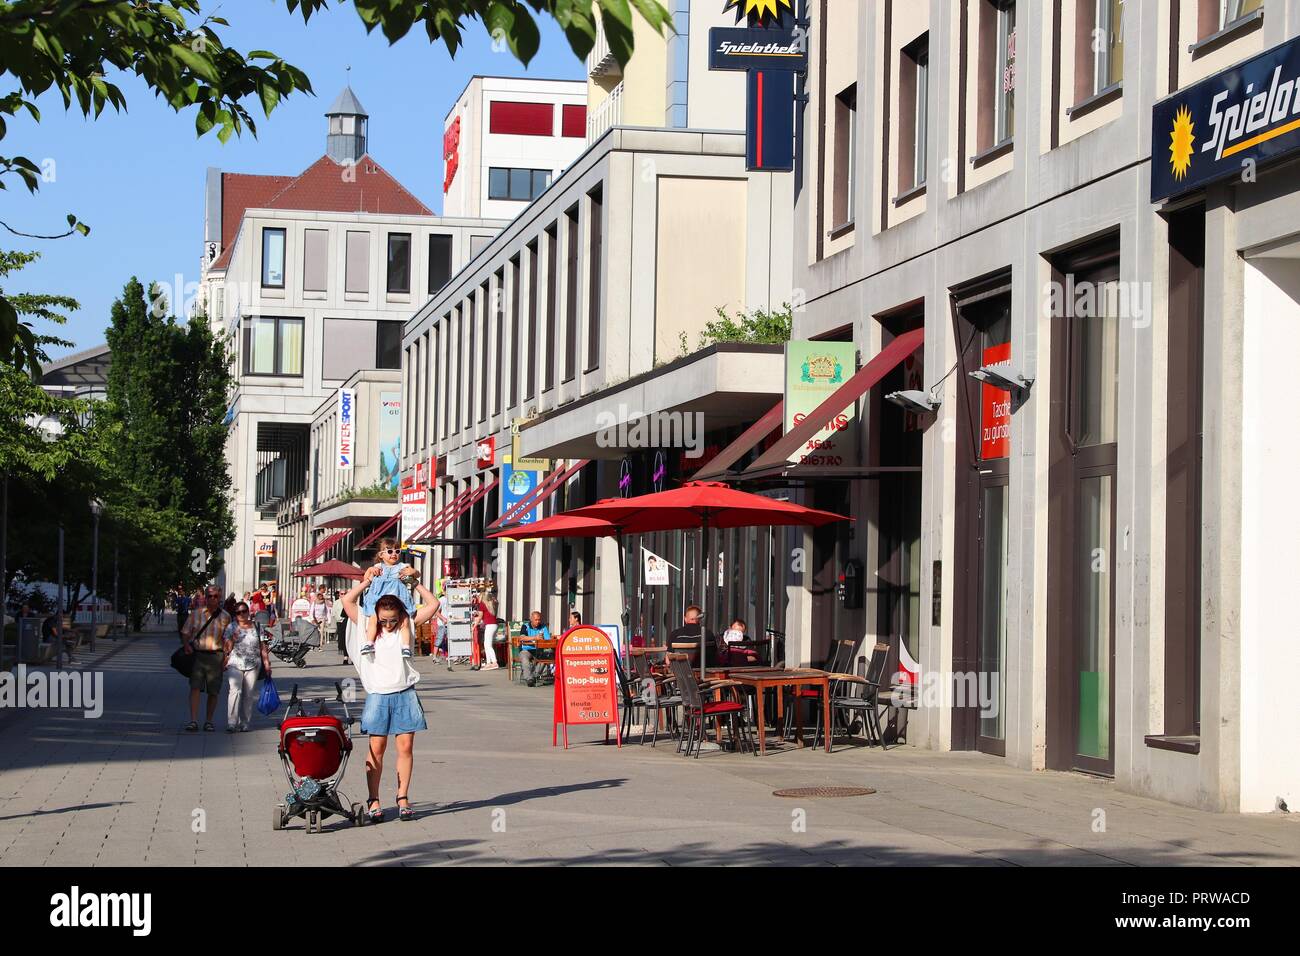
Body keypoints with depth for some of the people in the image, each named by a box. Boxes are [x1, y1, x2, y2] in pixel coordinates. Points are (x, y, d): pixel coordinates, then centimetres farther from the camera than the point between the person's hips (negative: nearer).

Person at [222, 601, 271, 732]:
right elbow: (226, 648, 4)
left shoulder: (257, 627, 10)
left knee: (248, 695, 2)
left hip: (253, 665, 2)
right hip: (235, 664, -2)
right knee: (235, 691, -18)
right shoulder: (231, 627, 6)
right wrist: (233, 638, -13)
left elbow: (262, 647, 12)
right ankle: (231, 723, -20)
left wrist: (267, 663, 8)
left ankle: (244, 724, 10)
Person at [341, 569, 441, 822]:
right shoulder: (368, 627, 5)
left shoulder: (408, 626, 6)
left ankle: (403, 799, 6)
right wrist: (366, 581, 1)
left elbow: (433, 604, 3)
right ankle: (373, 801, 1)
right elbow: (347, 601, -2)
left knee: (406, 747, 0)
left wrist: (414, 583, 5)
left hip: (405, 694, 1)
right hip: (378, 695, -1)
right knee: (376, 748, -1)